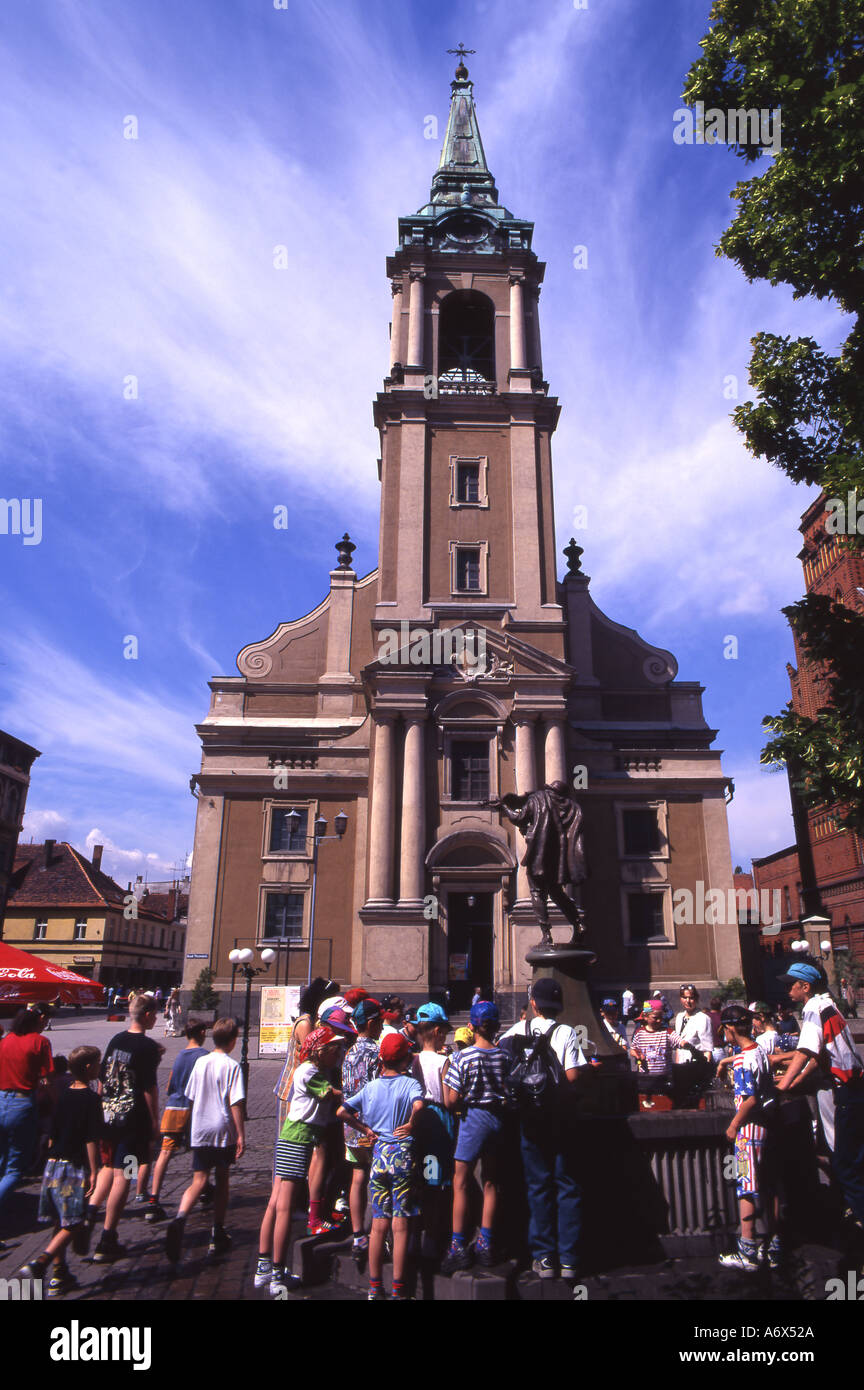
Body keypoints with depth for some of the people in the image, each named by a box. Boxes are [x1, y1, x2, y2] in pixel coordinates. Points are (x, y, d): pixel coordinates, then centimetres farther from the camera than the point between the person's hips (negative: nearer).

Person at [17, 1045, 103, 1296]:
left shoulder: (63, 1096, 8)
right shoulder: (91, 1098, -14)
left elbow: (52, 1135, 14)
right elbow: (91, 1140, -15)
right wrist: (94, 1172, -11)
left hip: (53, 1164, 8)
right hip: (75, 1168, -8)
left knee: (60, 1223, 14)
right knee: (72, 1225, -1)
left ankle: (59, 1275, 20)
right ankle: (38, 1265, -13)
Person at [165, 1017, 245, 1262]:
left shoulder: (200, 1062, 4)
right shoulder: (232, 1066, -12)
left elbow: (191, 1097, 13)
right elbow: (235, 1103, -16)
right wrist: (241, 1134, -10)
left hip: (199, 1131, 4)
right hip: (223, 1132, -4)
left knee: (198, 1182, 3)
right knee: (222, 1182, 13)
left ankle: (180, 1218, -25)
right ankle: (218, 1236, 20)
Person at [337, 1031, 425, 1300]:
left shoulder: (371, 1086, 4)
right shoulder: (410, 1084, -8)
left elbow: (341, 1111, 0)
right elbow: (418, 1104, -30)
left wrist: (366, 1130, 6)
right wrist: (410, 1125, -13)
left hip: (378, 1153, 4)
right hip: (402, 1154, -4)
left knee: (378, 1224, 13)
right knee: (400, 1225, 4)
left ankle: (375, 1287, 20)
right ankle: (398, 1289, 9)